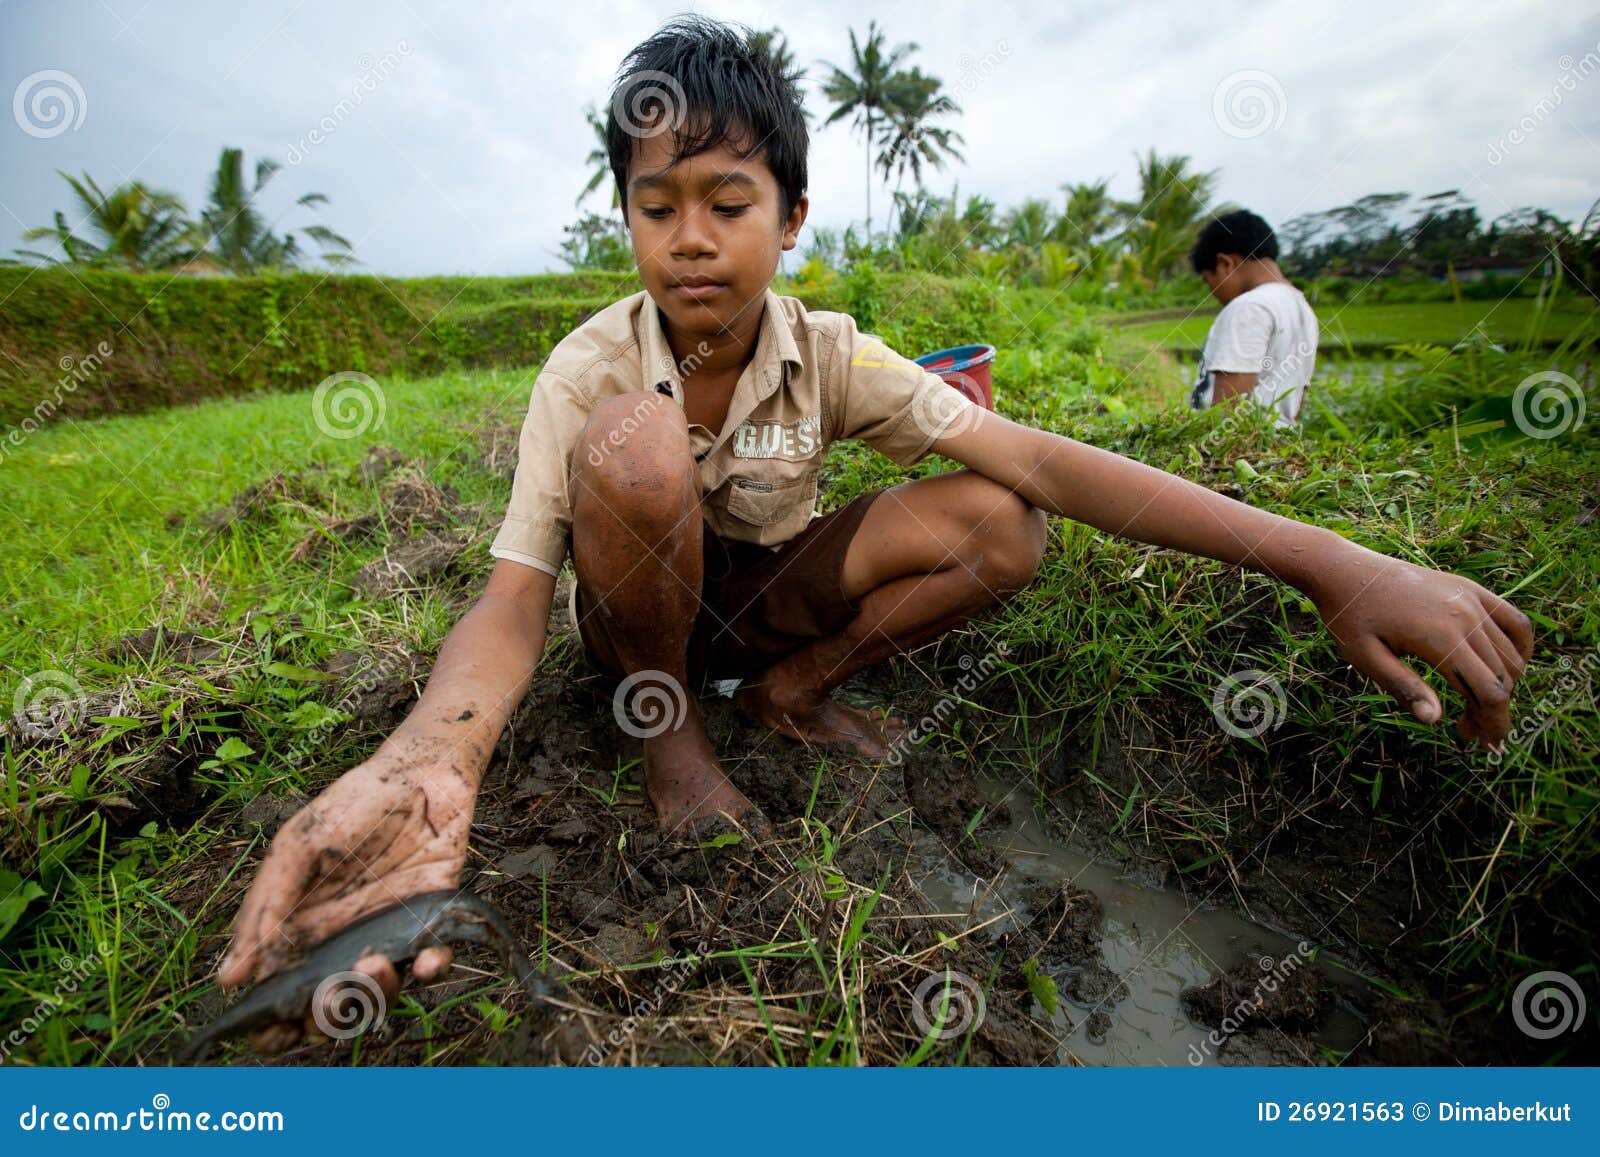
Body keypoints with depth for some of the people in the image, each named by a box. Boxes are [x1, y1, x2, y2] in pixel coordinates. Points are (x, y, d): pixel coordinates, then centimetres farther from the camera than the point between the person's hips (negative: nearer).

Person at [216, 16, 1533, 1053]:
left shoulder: (828, 354, -14)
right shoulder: (588, 369, -18)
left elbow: (1034, 460, -23)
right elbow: (514, 596, -27)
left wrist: (1324, 560, -31)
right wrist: (427, 760, -50)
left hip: (771, 594, 2)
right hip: (646, 611, -1)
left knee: (1003, 531, -19)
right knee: (634, 442, -33)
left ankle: (794, 686, -2)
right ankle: (671, 726, -10)